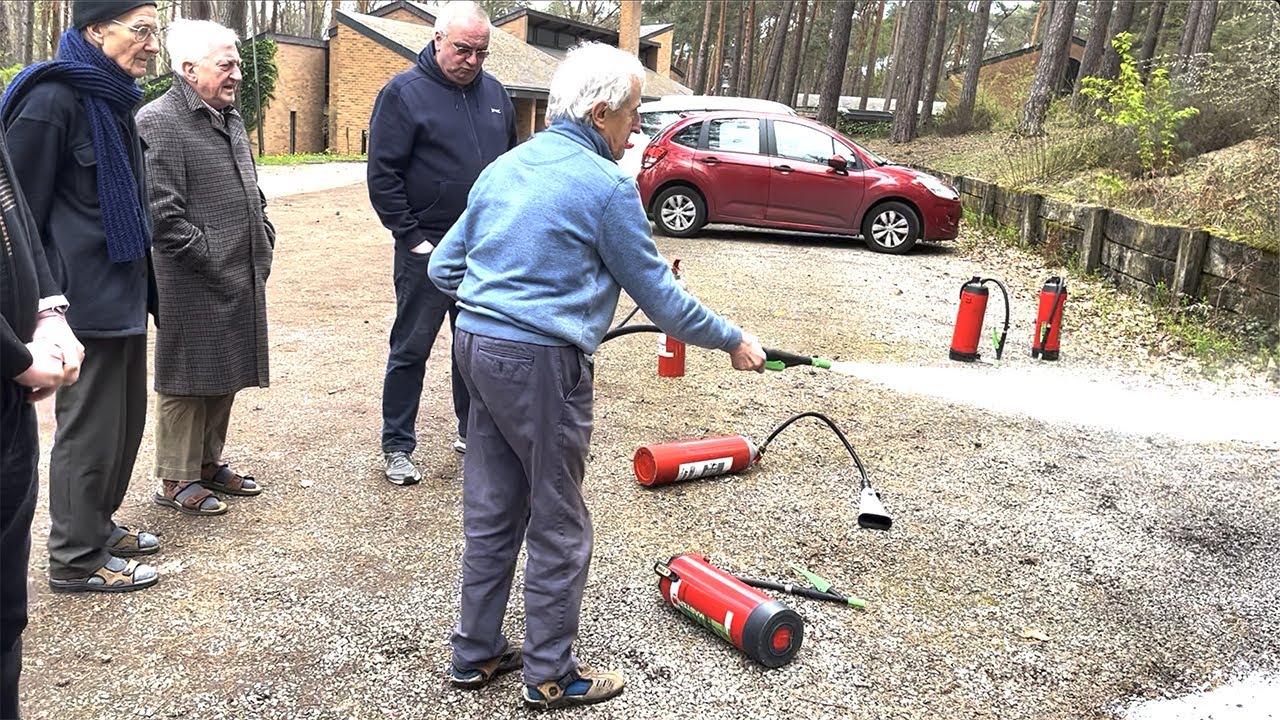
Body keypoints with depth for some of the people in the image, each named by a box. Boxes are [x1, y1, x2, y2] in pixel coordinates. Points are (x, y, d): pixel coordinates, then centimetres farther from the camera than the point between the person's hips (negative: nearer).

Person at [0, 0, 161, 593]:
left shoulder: (111, 99, 12)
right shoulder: (54, 98, -15)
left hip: (123, 293, 9)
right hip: (84, 297, -9)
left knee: (126, 418, 17)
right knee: (89, 427, 2)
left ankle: (99, 524, 34)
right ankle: (76, 559, 16)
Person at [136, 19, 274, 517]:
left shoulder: (230, 119, 17)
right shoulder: (159, 121, -12)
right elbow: (161, 209, -18)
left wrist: (263, 241, 13)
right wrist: (209, 256, -17)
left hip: (243, 279, 9)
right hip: (194, 285, -8)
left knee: (225, 377, 16)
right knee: (188, 380, 2)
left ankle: (208, 462, 30)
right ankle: (176, 479, 14)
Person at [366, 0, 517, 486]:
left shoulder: (494, 92, 9)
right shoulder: (404, 92, -6)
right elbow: (383, 176, -8)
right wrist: (411, 237, -13)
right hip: (427, 249, -5)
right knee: (411, 350, 3)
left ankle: (472, 431, 28)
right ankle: (397, 447, 13)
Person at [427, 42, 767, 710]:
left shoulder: (503, 168, 11)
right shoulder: (606, 185, -11)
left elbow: (443, 267, 14)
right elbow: (658, 294, -7)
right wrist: (733, 341, 5)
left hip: (479, 349, 8)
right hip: (543, 363, -8)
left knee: (490, 514, 17)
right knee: (558, 529, 6)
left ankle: (475, 652, 29)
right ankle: (551, 676, 18)